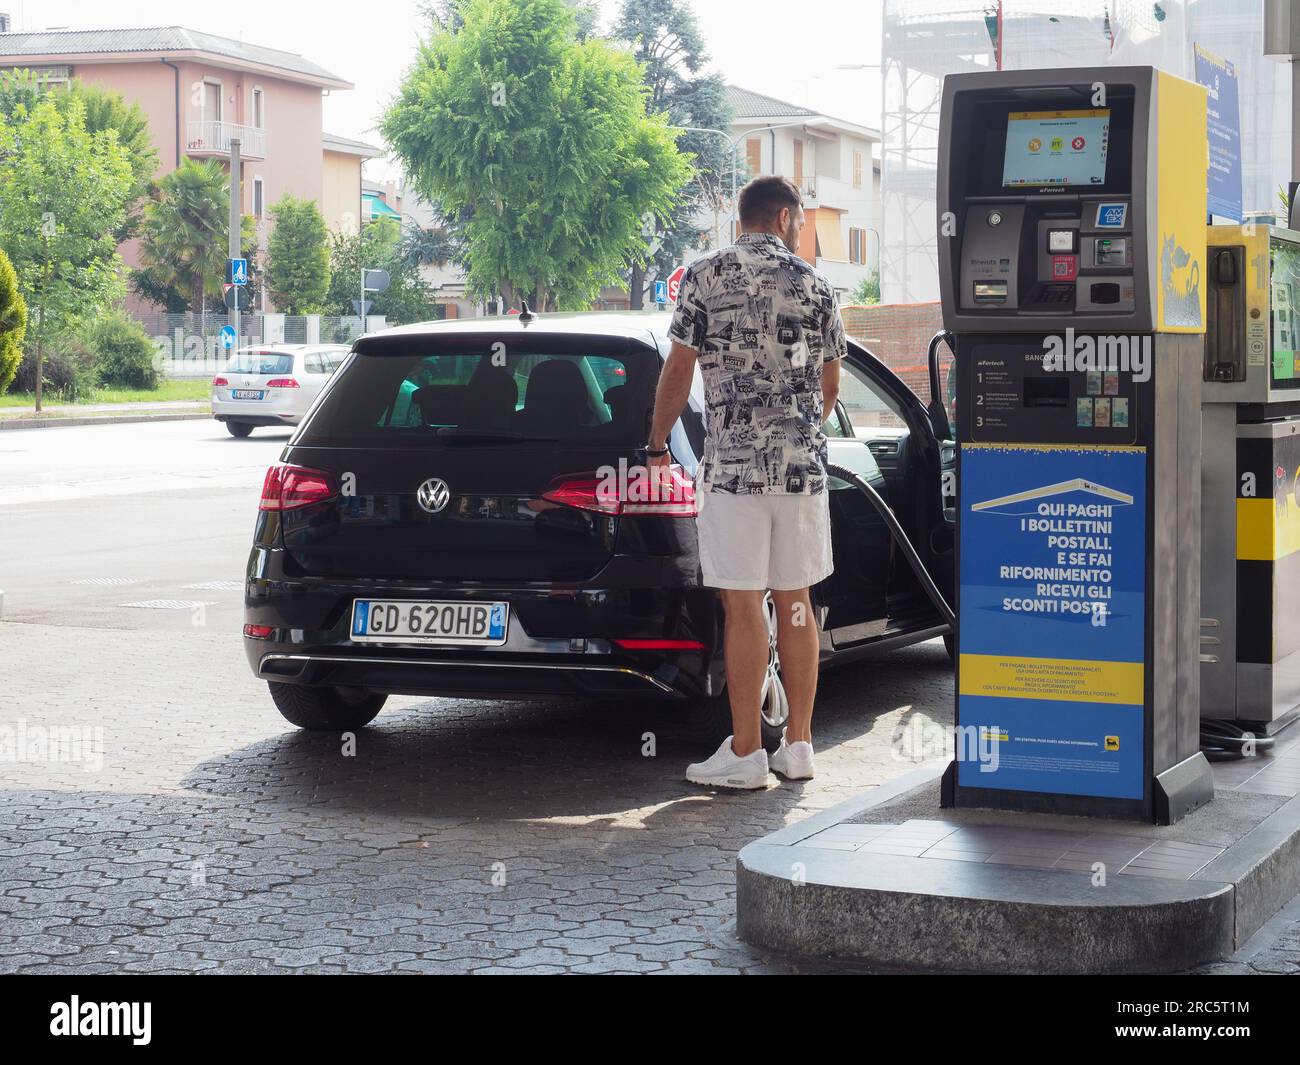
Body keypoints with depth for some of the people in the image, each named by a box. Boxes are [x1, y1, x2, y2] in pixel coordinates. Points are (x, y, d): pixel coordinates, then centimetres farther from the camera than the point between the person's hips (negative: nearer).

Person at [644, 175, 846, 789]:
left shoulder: (704, 277, -1)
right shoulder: (814, 285, 7)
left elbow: (678, 372, -2)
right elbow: (829, 385, 15)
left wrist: (656, 445, 10)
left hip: (732, 465, -3)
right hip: (804, 463, 3)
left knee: (743, 606, -3)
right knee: (795, 602, 10)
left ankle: (745, 754, -1)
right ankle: (798, 745, 14)